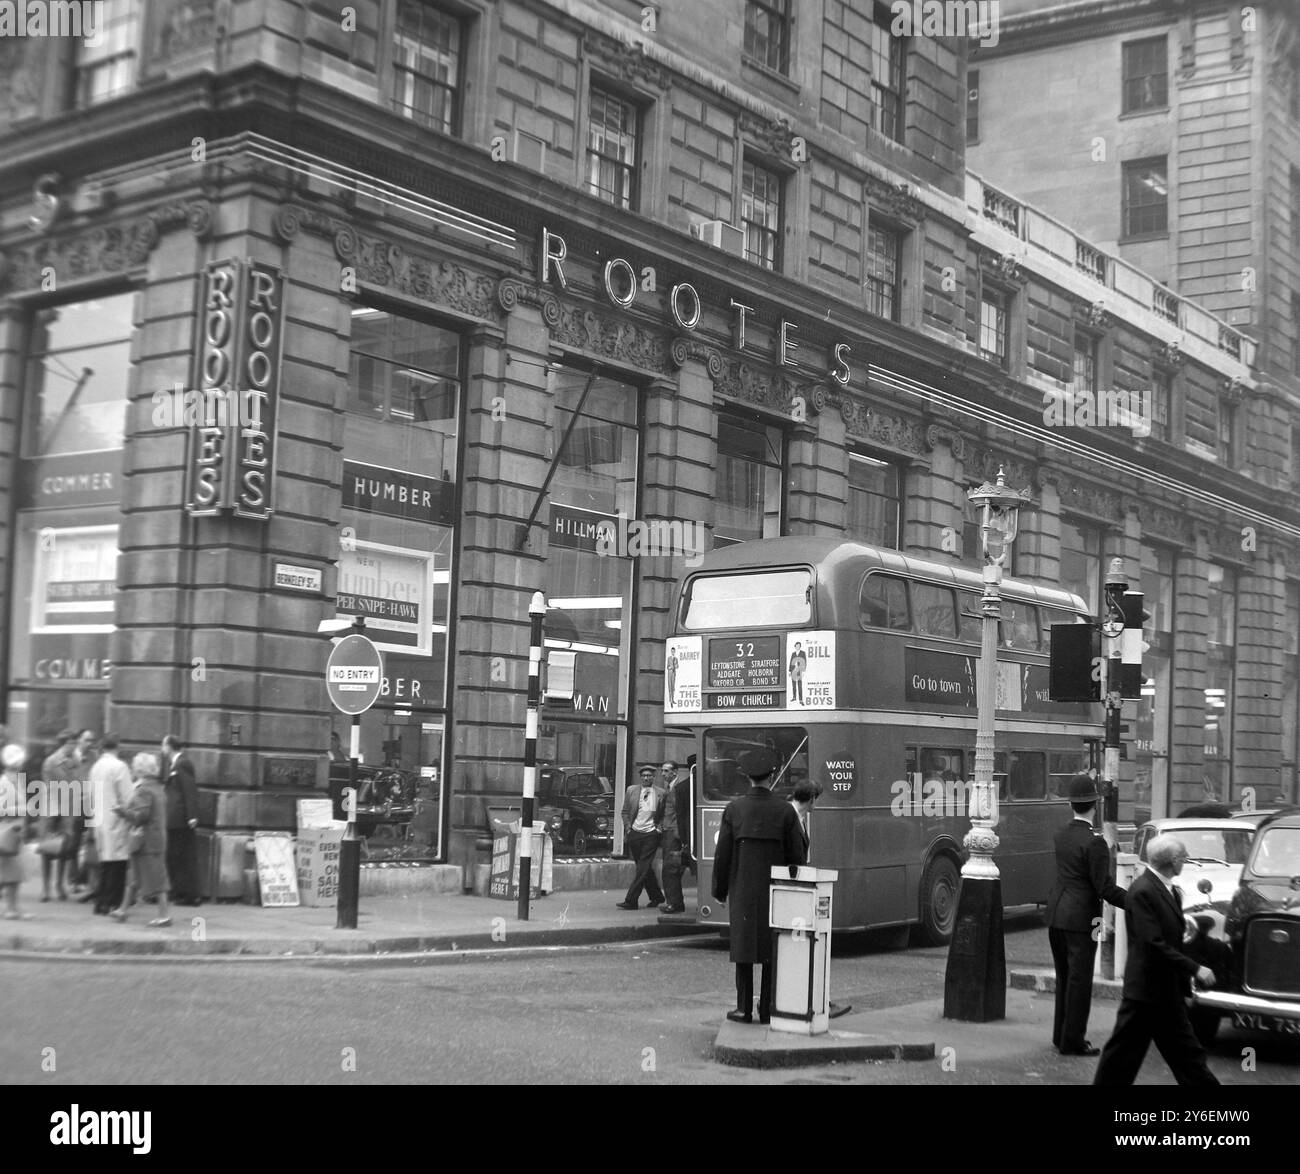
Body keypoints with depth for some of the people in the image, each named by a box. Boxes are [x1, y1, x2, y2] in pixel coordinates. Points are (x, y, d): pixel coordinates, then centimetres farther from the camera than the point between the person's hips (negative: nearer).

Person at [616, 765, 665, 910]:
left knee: (643, 868, -9)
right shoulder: (631, 791, 7)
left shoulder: (661, 793, 0)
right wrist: (628, 827, 1)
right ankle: (656, 897, 25)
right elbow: (625, 812, 12)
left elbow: (664, 815, 8)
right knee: (644, 867, 11)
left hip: (651, 834, -4)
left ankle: (631, 900, -11)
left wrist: (660, 827, -5)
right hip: (634, 833, 4)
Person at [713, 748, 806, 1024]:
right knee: (773, 949, 6)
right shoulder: (785, 812, -5)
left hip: (742, 890, 0)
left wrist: (720, 890, 8)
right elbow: (797, 856, -3)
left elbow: (722, 854, -2)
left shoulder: (734, 809, -5)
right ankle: (768, 1009, 9)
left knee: (743, 947, 6)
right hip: (775, 891, 0)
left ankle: (744, 1009, 8)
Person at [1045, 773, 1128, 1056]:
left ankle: (1061, 1035, 25)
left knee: (1064, 977, 18)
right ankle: (1072, 1041, 5)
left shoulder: (1062, 835, 6)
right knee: (1079, 980, 1)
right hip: (1080, 918, -8)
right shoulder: (1094, 842, -17)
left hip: (1056, 914, 8)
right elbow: (1105, 888, -19)